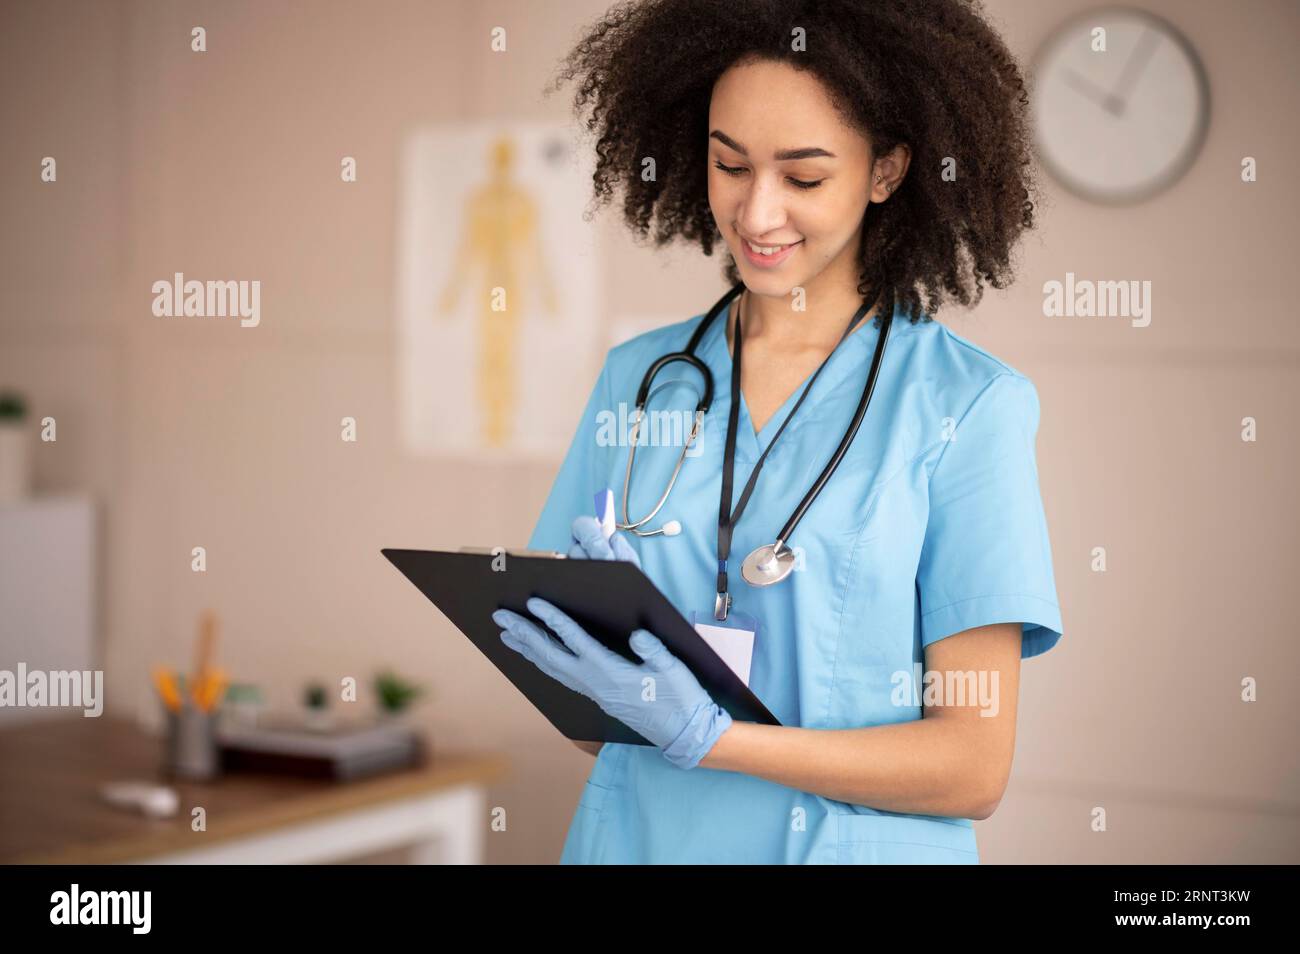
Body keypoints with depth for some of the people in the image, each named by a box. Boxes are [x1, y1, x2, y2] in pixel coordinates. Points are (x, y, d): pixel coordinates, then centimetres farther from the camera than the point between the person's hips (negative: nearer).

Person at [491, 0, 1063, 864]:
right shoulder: (637, 377, 1)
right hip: (638, 835, 3)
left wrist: (705, 737, -22)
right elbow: (582, 715, 4)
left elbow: (974, 768, -13)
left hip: (856, 843, -3)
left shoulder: (967, 405, -10)